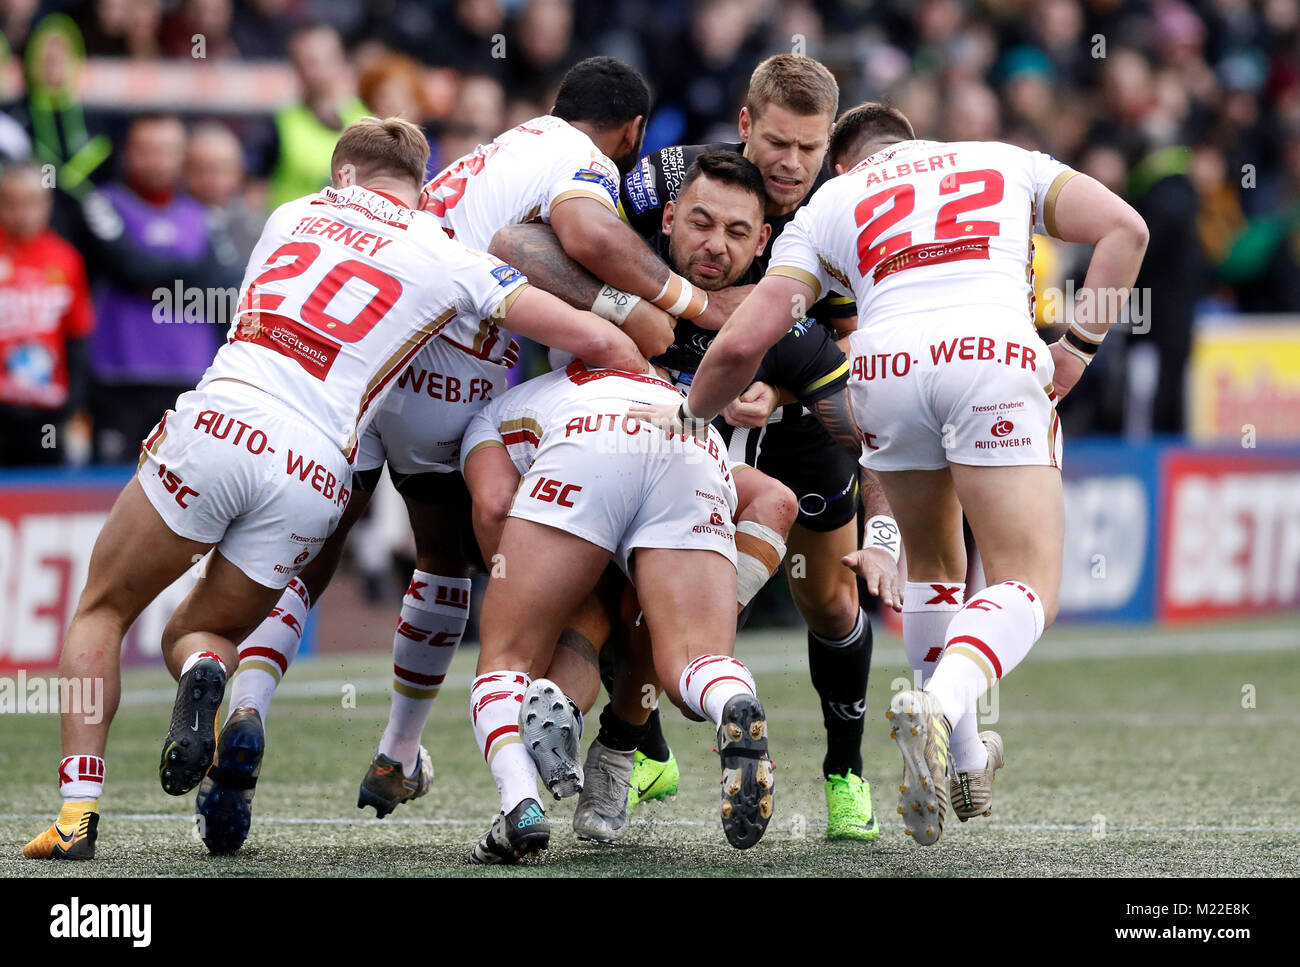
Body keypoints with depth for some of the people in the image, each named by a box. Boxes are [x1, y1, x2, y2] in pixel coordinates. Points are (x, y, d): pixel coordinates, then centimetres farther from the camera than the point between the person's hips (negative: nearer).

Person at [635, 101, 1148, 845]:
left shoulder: (830, 203, 27)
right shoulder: (1007, 164, 30)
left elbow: (742, 344, 19)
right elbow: (1124, 230, 13)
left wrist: (688, 415, 36)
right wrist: (1077, 350, 14)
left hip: (887, 364, 2)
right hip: (995, 357, -2)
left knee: (933, 565, 25)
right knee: (1026, 584, 0)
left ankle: (963, 763, 28)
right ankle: (941, 703, -28)